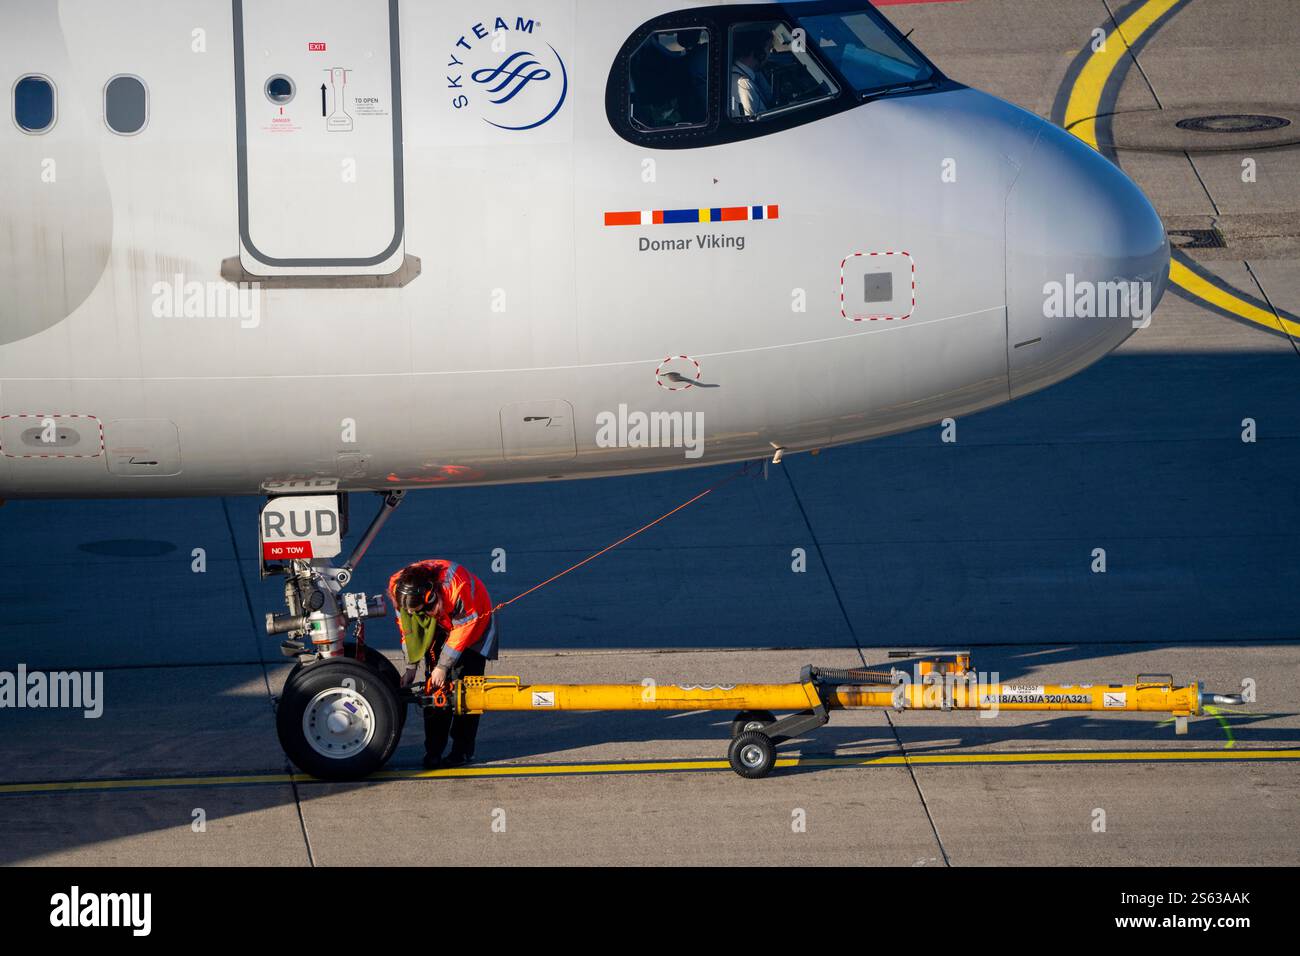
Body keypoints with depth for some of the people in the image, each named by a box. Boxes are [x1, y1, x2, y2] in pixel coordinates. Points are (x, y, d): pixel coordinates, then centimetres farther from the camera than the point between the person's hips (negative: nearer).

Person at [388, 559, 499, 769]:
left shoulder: (457, 586, -41)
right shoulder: (397, 587, -25)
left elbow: (463, 628, -27)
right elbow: (407, 629, -9)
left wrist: (443, 666, -23)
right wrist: (411, 667, -9)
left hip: (473, 621, -4)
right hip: (439, 624, 4)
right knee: (435, 687, -5)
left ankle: (463, 750, -7)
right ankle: (433, 751, -1)